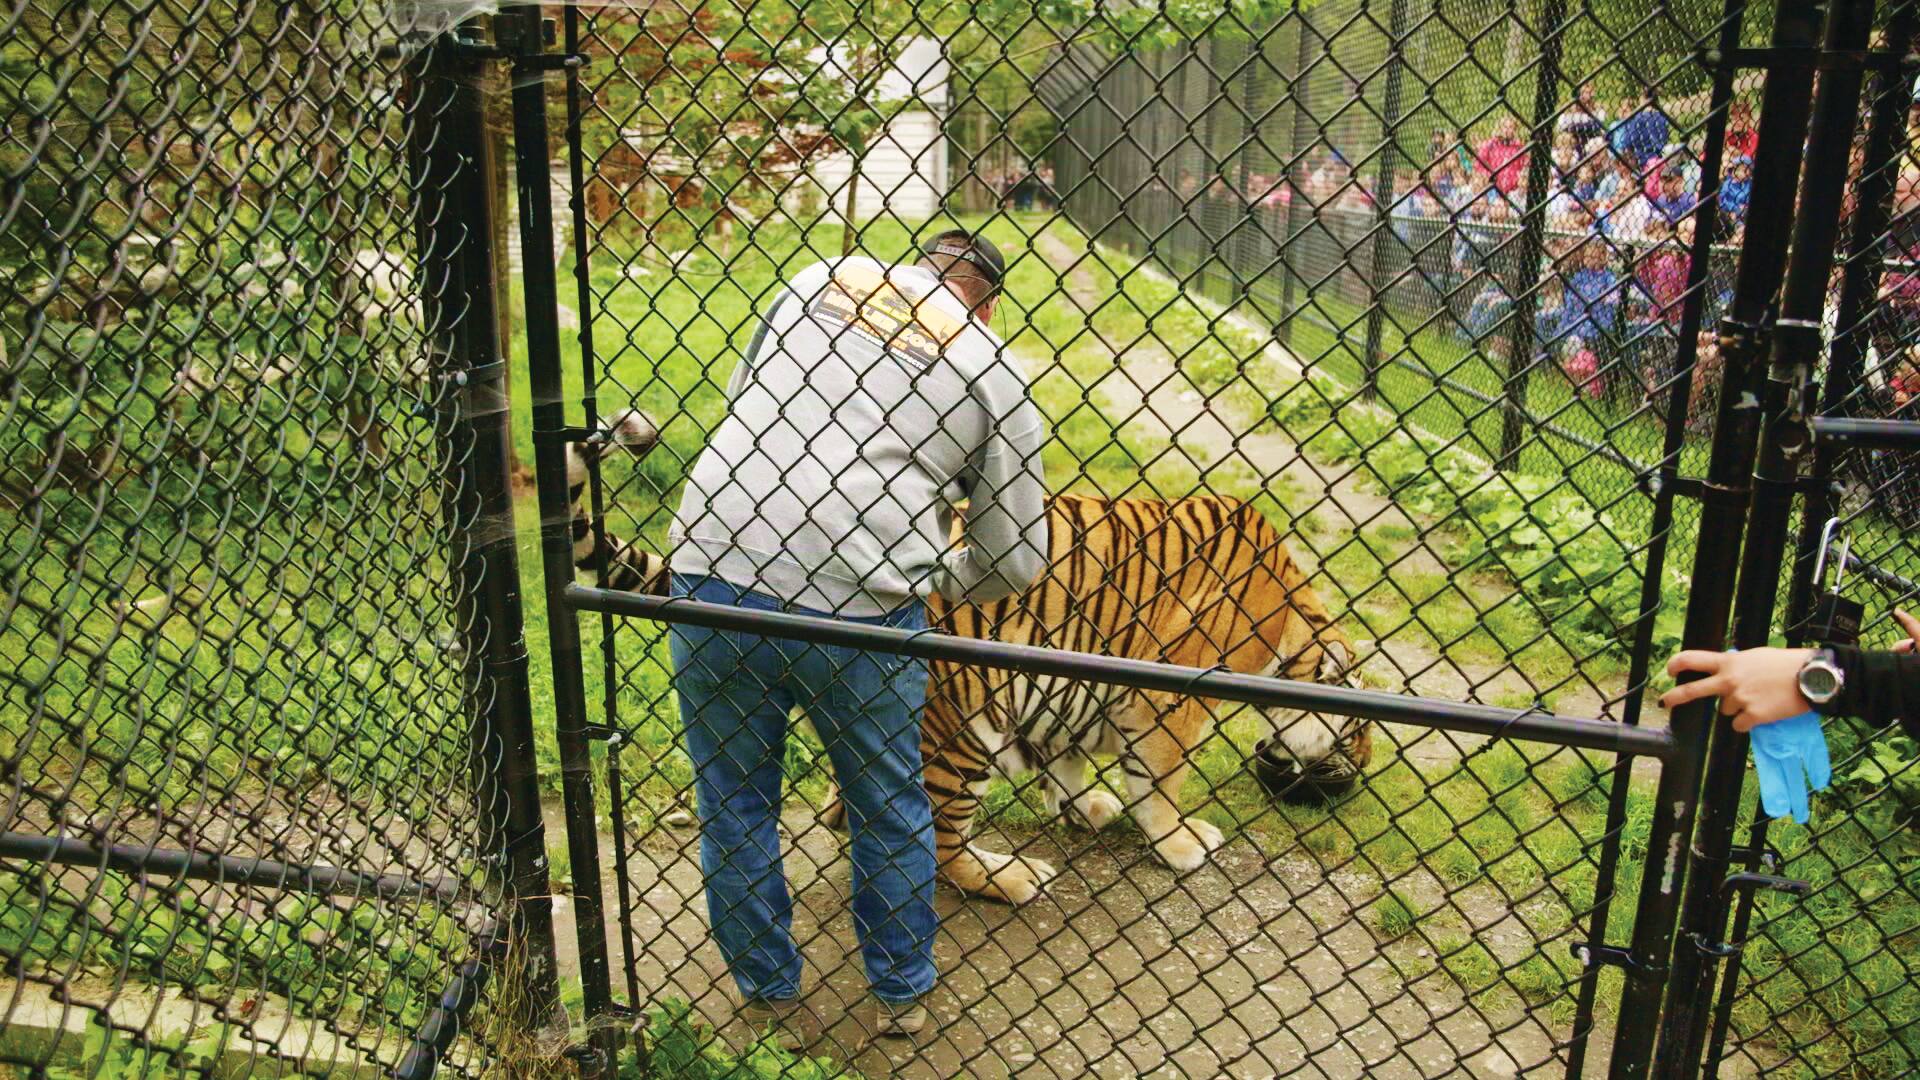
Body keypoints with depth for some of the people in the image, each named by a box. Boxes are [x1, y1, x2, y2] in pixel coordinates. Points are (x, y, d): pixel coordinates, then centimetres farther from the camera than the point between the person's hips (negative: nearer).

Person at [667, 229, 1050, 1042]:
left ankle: (770, 997, 38)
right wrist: (937, 577, 31)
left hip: (715, 572, 2)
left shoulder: (815, 285, 13)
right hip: (858, 607, -1)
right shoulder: (994, 375, 8)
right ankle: (901, 994, 39)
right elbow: (1015, 559, 11)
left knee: (734, 803, 22)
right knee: (890, 807, 22)